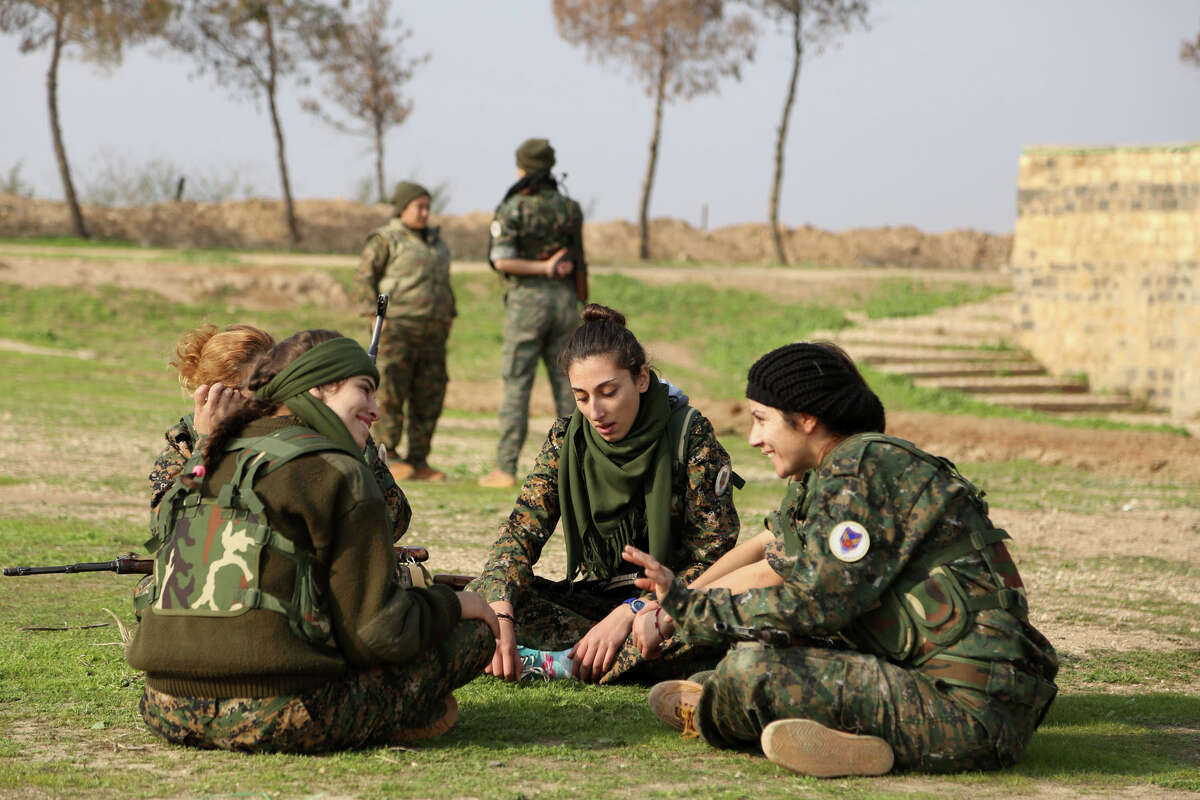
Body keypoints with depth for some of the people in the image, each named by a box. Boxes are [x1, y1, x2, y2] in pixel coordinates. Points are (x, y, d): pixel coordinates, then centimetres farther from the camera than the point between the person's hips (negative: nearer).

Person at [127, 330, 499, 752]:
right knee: (473, 631, 7)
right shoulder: (335, 473, -3)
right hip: (274, 720, -7)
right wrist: (456, 603, 13)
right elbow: (380, 632, -7)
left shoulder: (203, 464, 19)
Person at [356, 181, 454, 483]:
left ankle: (418, 461, 7)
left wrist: (448, 317, 17)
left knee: (430, 396, 2)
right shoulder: (385, 240, 1)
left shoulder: (435, 241, 21)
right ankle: (388, 457, -3)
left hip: (432, 333, 6)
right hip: (398, 328, -6)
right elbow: (363, 277, -3)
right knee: (392, 392, -8)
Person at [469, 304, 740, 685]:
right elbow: (520, 532, -8)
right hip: (599, 594, 4)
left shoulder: (691, 436, -13)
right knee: (484, 595, -18)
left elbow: (713, 559, -15)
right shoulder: (567, 438, -2)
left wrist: (630, 612, -27)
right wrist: (500, 618, -27)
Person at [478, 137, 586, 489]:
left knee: (516, 384, -2)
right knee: (566, 383, 6)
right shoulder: (570, 208, 7)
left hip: (527, 301, -4)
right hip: (566, 300, 4)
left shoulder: (512, 209, -7)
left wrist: (544, 269, -12)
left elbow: (501, 260, -16)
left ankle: (505, 469, -4)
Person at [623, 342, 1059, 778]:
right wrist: (680, 601, 19)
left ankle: (708, 712, 12)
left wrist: (694, 610, -8)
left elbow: (818, 603, -15)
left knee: (752, 668, -15)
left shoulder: (860, 467, -12)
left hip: (971, 706, -11)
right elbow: (776, 563, 26)